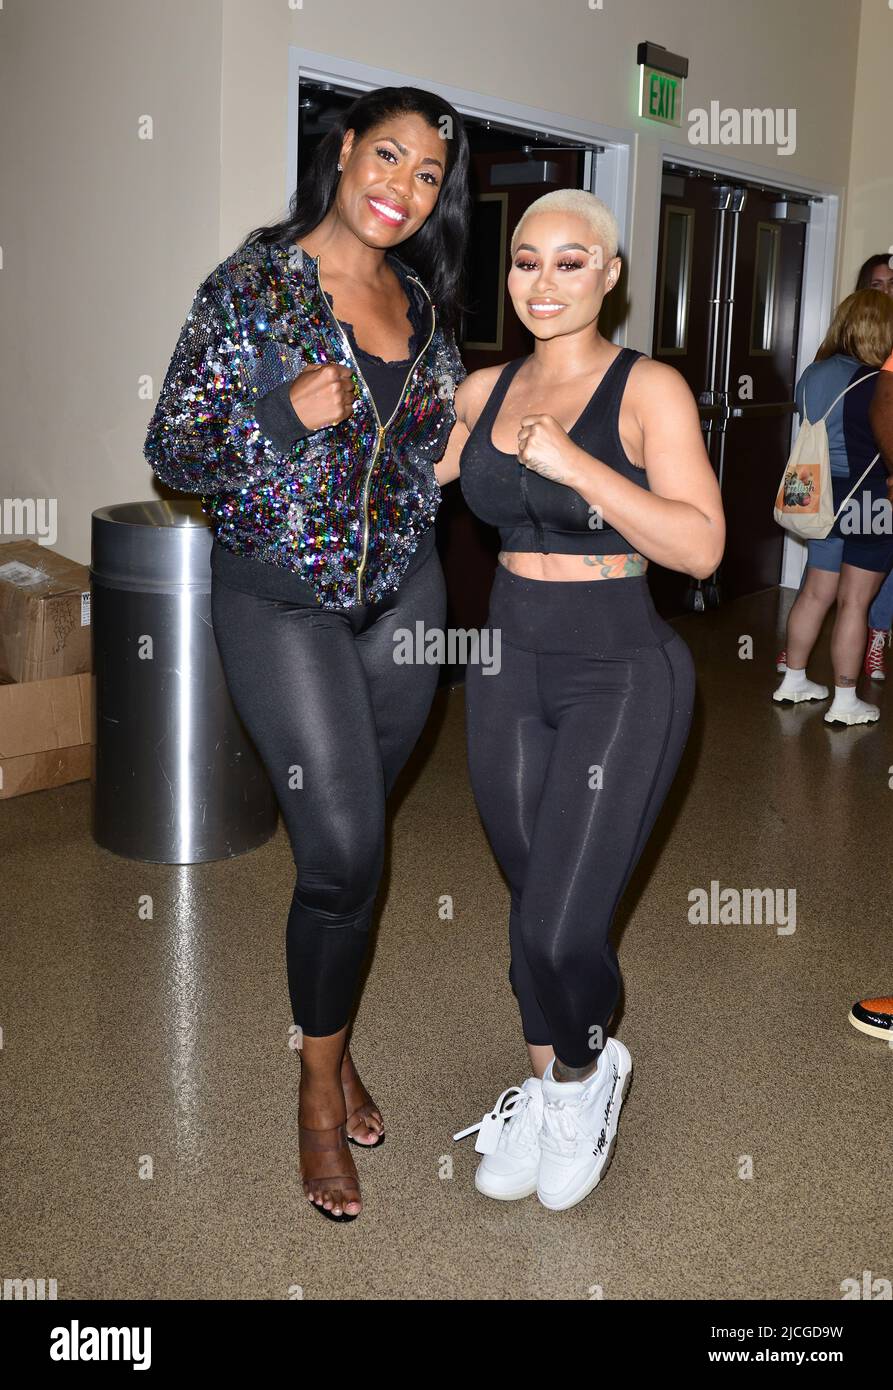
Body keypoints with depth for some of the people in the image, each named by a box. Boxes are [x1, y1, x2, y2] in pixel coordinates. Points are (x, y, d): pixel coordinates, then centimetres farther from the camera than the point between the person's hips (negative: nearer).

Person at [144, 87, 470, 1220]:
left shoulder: (419, 299, 9)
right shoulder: (253, 281, -7)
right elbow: (171, 451, -9)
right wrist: (288, 415, -23)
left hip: (402, 590, 5)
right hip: (281, 596, -5)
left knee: (352, 831, 13)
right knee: (345, 851, -10)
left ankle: (332, 1036, 33)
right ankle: (321, 1086, 14)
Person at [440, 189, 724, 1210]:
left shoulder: (648, 390, -9)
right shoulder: (483, 390, 6)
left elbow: (701, 548, -18)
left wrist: (575, 465, -25)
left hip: (622, 676, -5)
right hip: (508, 668, 5)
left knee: (562, 930, -10)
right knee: (529, 905, 14)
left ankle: (585, 1071, 23)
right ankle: (542, 1091, 36)